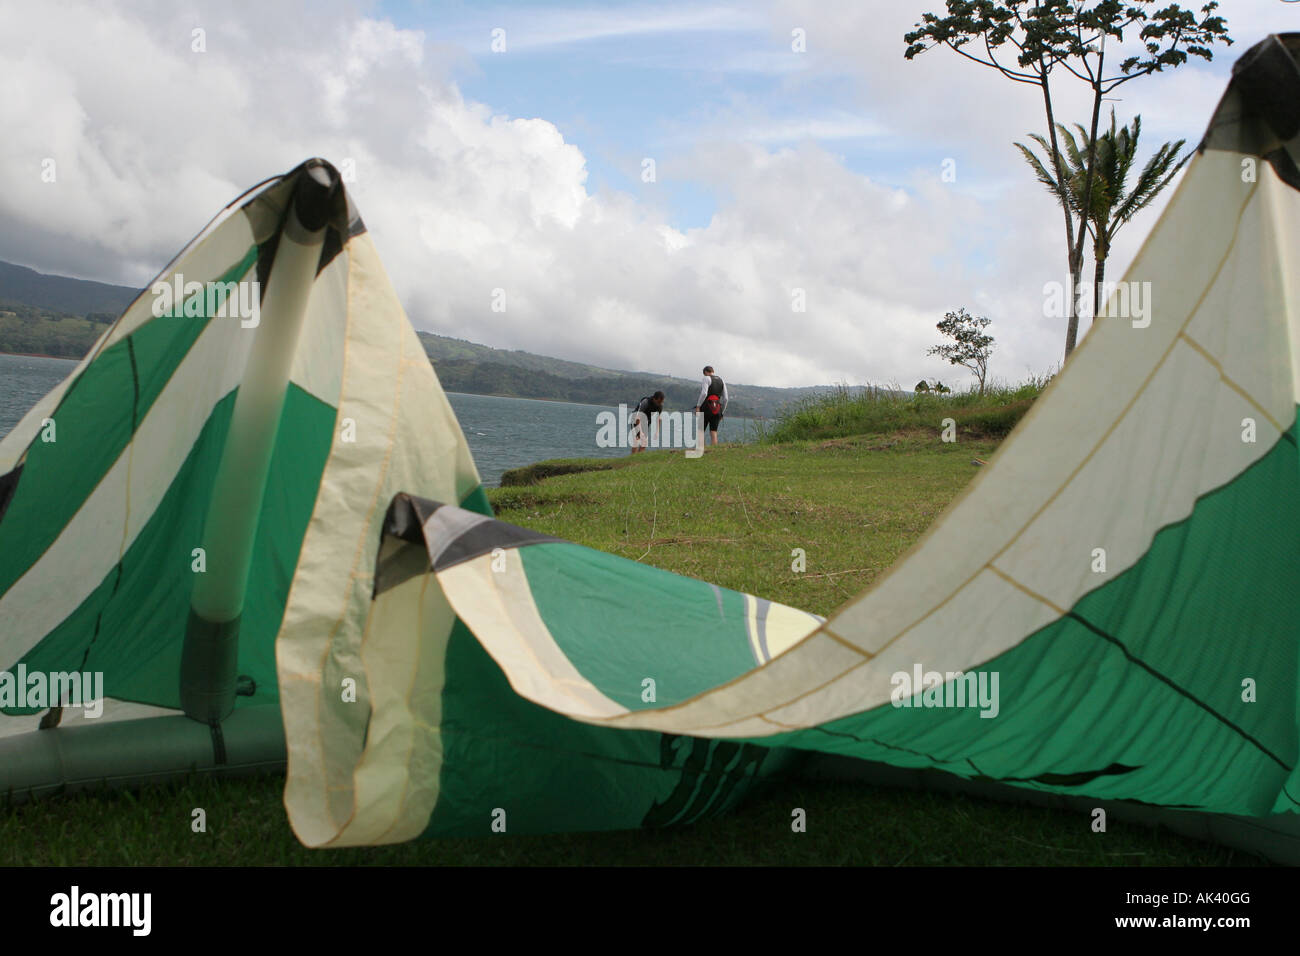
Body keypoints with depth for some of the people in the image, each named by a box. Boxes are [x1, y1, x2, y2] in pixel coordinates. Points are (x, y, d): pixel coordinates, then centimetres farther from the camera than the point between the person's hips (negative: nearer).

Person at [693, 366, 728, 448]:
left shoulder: (707, 378, -3)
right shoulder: (722, 380, 15)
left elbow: (704, 393, -18)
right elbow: (725, 399, 12)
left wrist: (698, 406, -14)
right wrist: (722, 413, 18)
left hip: (706, 408, -5)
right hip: (717, 410, 5)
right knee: (714, 432, 3)